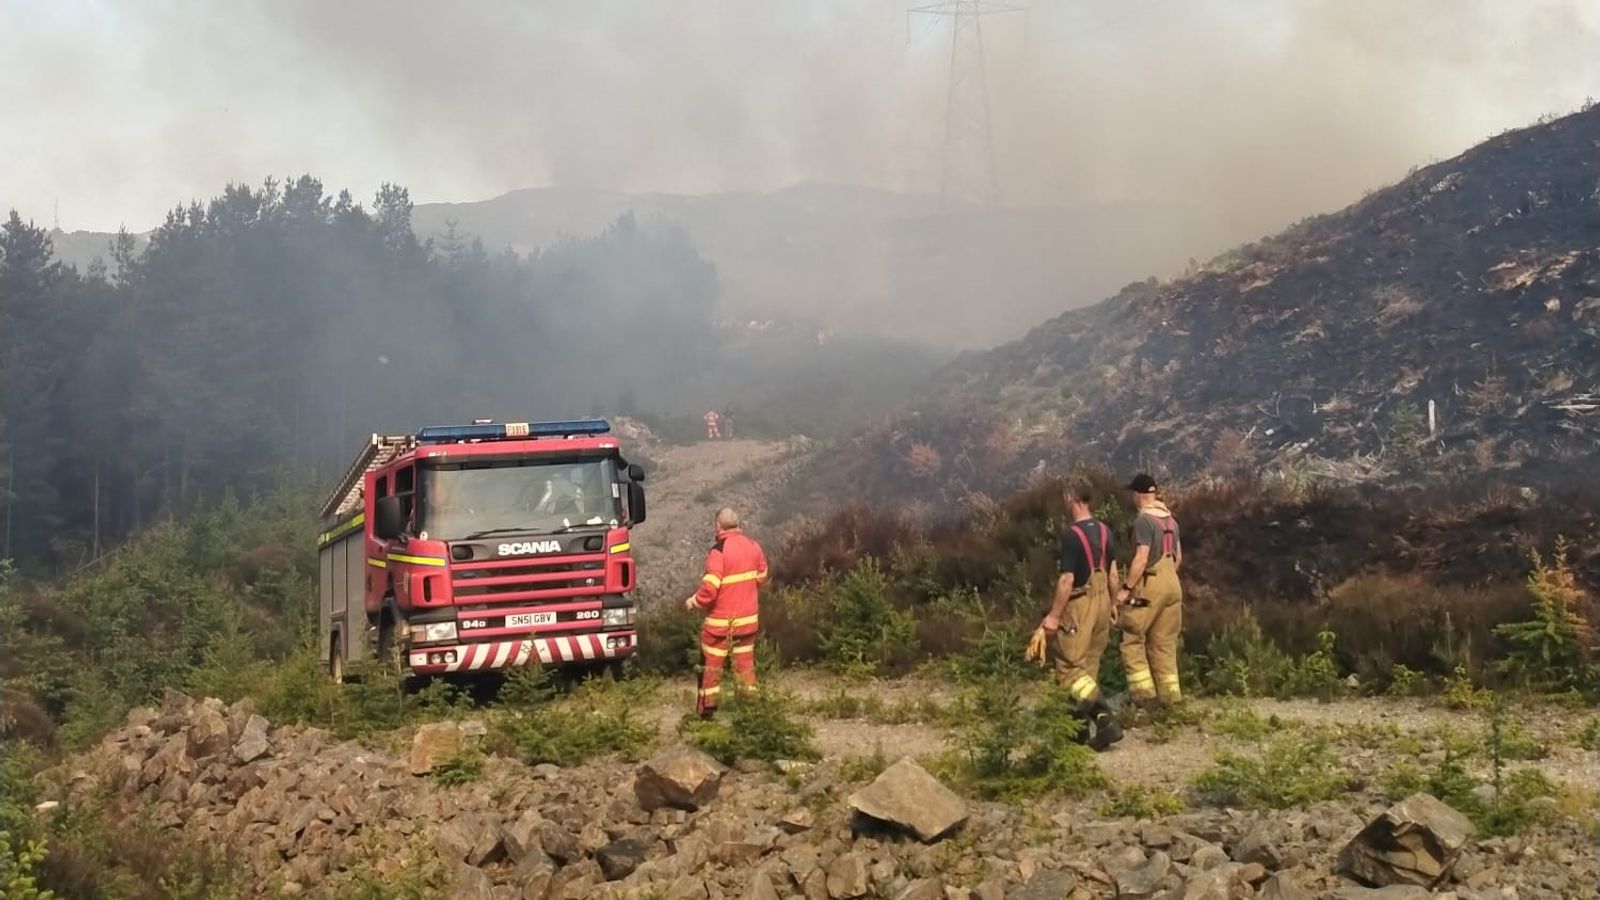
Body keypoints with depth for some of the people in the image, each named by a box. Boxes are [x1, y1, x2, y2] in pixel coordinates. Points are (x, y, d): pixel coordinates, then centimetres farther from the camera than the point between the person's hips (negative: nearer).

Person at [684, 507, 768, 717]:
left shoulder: (719, 551, -19)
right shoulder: (753, 546, 1)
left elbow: (709, 589, -23)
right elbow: (761, 578, 13)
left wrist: (693, 602, -5)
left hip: (720, 620, -5)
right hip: (747, 619, 5)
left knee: (711, 665, 6)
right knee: (745, 663, 13)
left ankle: (706, 709, 11)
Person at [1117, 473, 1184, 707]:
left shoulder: (1143, 520, -14)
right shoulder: (1170, 519, 9)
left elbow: (1141, 559, -20)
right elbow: (1178, 557, 15)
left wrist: (1126, 588, -16)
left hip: (1150, 586, -8)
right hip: (1172, 584, 8)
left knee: (1132, 639, 3)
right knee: (1164, 643, 12)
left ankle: (1144, 691, -1)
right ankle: (1170, 695, 13)